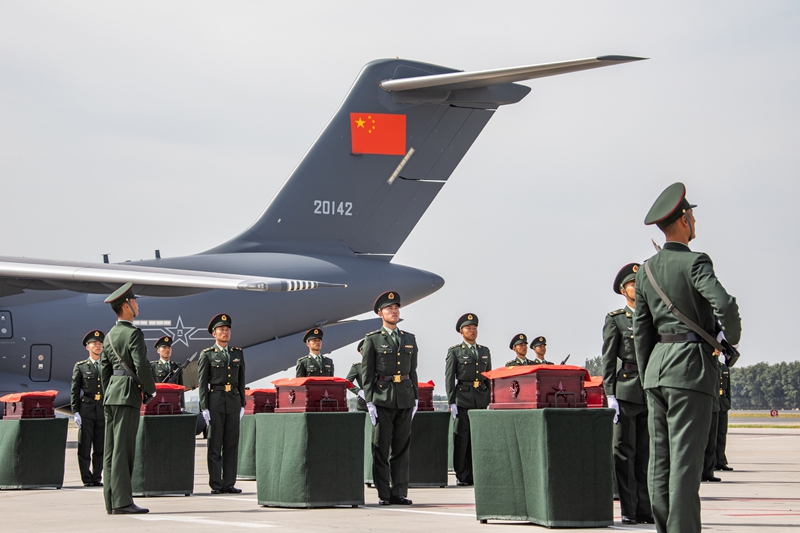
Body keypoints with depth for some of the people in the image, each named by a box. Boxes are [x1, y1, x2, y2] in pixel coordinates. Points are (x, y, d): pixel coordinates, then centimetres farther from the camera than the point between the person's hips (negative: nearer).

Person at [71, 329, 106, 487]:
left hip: (103, 411, 3)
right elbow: (74, 391, 4)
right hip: (86, 411, -3)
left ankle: (97, 477, 10)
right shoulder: (80, 367, 7)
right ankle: (87, 478, 2)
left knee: (100, 448, 3)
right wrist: (75, 412, -5)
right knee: (84, 447, -3)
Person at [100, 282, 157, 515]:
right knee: (123, 449, -9)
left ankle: (111, 501, 9)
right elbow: (141, 366, -17)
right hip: (127, 393, -9)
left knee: (111, 449, 7)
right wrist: (151, 390, -2)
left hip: (111, 393, 9)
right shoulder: (134, 333, -10)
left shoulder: (110, 336, 15)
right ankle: (121, 502, -10)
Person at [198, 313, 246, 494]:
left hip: (233, 402, 4)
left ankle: (229, 484, 7)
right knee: (215, 444, -2)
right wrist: (204, 407, -8)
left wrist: (242, 404, 8)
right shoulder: (207, 355, 2)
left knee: (232, 444, 3)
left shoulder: (238, 353, 14)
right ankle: (216, 485, 2)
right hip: (215, 401, -4)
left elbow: (241, 381, 15)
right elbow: (202, 383, -1)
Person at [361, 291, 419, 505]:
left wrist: (415, 397, 10)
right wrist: (369, 401, -9)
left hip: (405, 399, 4)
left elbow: (412, 371, 17)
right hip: (382, 399, -4)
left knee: (402, 448, 5)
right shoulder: (372, 340, 1)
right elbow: (367, 373, -2)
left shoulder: (409, 339, 14)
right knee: (381, 449, -1)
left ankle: (399, 492, 9)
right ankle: (383, 494, 3)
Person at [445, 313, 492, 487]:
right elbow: (449, 378, -2)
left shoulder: (485, 351, 17)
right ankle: (461, 477, 1)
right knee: (461, 438, -3)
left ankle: (474, 475, 8)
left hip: (481, 399, 4)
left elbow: (489, 378, 17)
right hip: (463, 399, -4)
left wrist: (489, 400, 9)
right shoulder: (454, 351, 3)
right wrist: (451, 402, -9)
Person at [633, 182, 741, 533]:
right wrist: (732, 338, -3)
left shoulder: (646, 270, 11)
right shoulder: (695, 262, -9)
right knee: (686, 457, -8)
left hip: (657, 363, 7)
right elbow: (724, 305, -24)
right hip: (692, 365, -7)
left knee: (660, 457, 7)